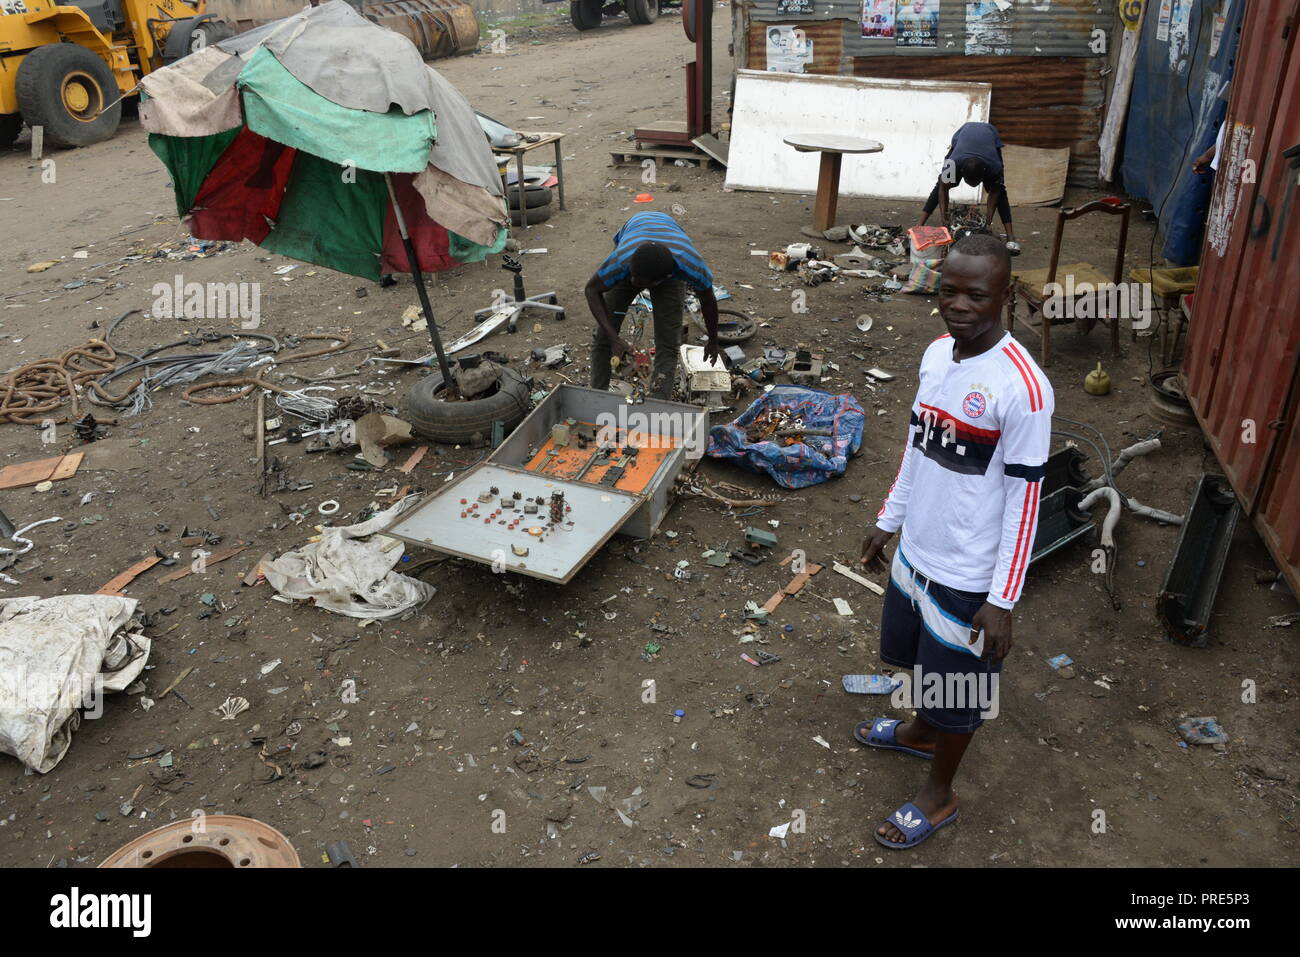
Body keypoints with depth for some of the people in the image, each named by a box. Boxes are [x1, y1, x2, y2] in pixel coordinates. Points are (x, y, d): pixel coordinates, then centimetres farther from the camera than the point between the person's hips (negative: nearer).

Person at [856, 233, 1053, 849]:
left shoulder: (1021, 387, -25)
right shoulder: (936, 353, -2)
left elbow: (1024, 499, -20)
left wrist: (1002, 600, -16)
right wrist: (888, 520, 16)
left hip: (969, 574, -7)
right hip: (916, 550, 7)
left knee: (957, 688, 14)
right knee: (921, 659, 29)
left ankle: (938, 796, 38)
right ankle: (921, 731, 57)